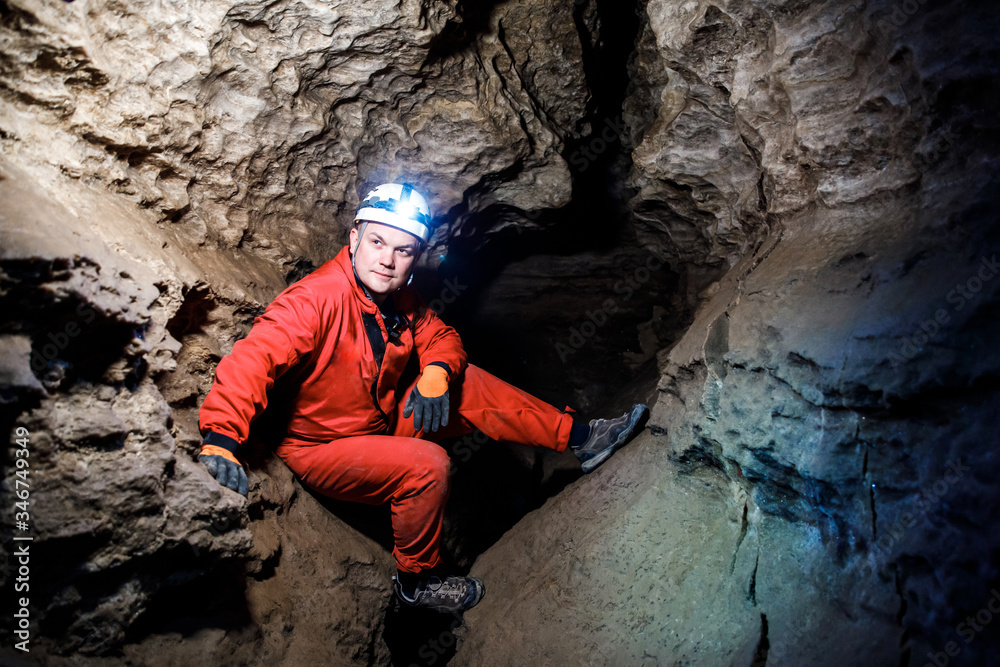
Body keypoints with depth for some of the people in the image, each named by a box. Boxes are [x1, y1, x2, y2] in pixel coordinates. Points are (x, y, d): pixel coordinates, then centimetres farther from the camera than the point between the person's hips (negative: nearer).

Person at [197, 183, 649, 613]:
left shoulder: (399, 298, -5)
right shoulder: (316, 299, -28)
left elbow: (442, 337, 5)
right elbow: (252, 359, -38)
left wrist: (435, 373, -18)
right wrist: (220, 440, -51)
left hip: (383, 421, 7)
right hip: (320, 449, -7)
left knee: (470, 385, -1)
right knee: (428, 464, -28)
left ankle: (578, 438, 7)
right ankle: (417, 582, -3)